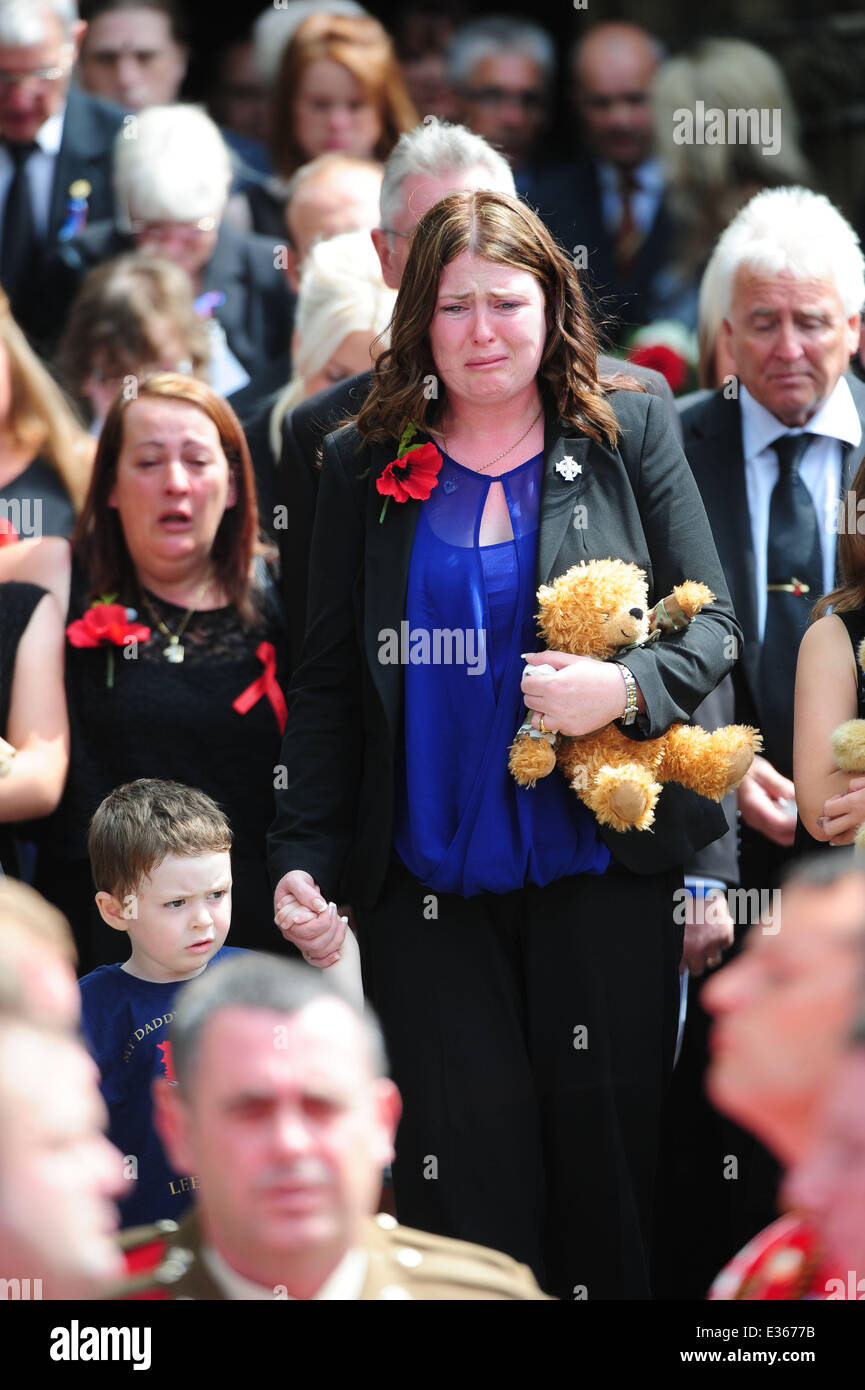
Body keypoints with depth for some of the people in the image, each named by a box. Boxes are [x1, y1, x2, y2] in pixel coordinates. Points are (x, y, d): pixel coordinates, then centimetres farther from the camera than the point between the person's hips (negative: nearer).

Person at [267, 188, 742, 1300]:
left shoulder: (628, 437, 4)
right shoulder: (364, 466, 7)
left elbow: (714, 623, 5)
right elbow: (327, 683, 9)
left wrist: (627, 687, -16)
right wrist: (300, 859, 1)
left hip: (602, 874, -1)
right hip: (429, 890, 1)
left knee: (605, 1147, 2)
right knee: (468, 1166, -2)